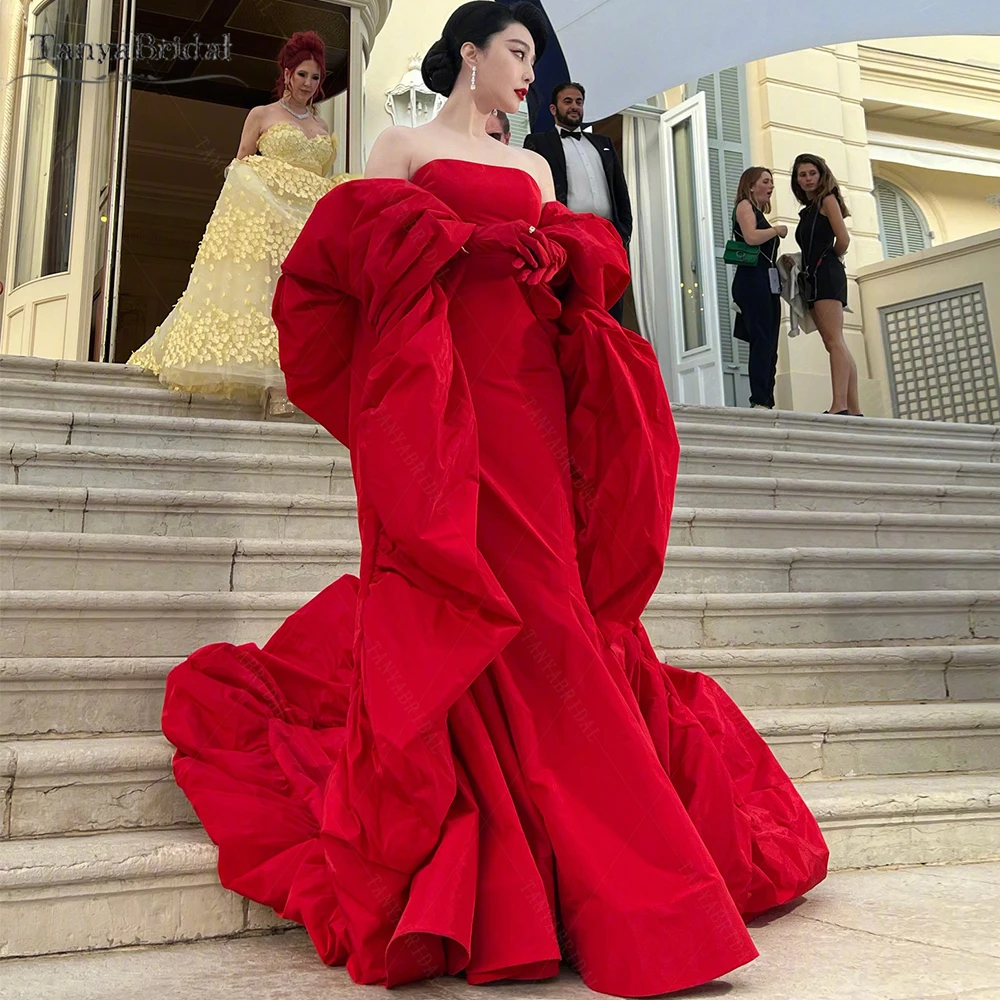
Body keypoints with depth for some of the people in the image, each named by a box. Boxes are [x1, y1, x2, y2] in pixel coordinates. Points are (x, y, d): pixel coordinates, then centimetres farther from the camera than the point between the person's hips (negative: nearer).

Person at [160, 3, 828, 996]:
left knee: (539, 600, -4)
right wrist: (465, 244, -8)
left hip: (527, 391, 5)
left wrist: (559, 257, -2)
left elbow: (582, 268, 20)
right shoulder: (403, 146, 13)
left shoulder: (534, 168, 26)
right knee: (456, 603, -10)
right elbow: (359, 249, 3)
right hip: (436, 389, -4)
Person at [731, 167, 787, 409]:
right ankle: (759, 401, -21)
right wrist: (777, 230, -3)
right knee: (762, 341, -17)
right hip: (753, 280, -9)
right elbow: (751, 237, -17)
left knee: (769, 346, 2)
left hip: (768, 283, 9)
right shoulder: (745, 206, 2)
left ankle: (767, 402, -1)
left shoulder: (759, 212, 27)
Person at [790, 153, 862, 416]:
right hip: (814, 276, 9)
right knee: (835, 343, 2)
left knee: (834, 341, -18)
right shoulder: (808, 209, 24)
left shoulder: (827, 199, 2)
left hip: (826, 273, -9)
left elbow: (843, 240, -8)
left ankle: (840, 406, -27)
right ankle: (854, 409, 0)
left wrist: (830, 261, 6)